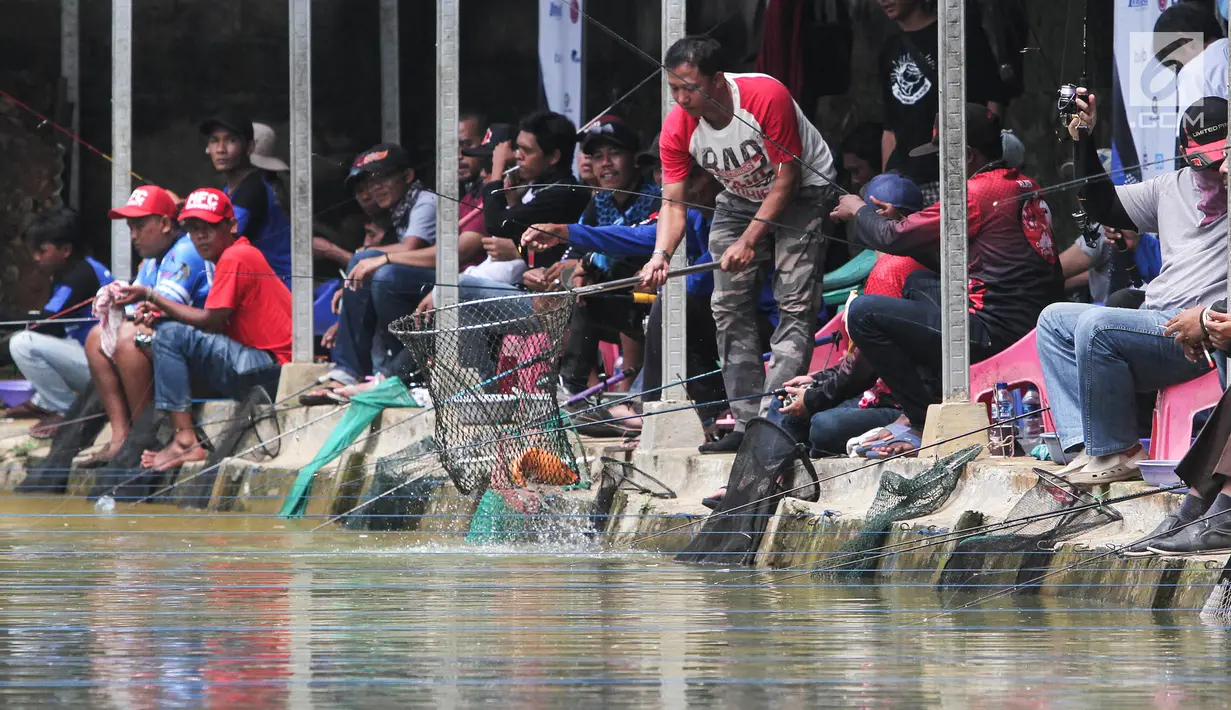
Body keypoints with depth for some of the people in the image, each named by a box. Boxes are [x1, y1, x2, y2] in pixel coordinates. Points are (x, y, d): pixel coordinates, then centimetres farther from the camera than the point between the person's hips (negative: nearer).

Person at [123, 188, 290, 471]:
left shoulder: (235, 258, -11)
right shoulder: (244, 255, 20)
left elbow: (210, 322, -15)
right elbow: (217, 324, 13)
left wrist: (151, 296, -9)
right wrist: (162, 309, 1)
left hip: (272, 369, -11)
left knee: (172, 335, -18)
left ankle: (186, 441, -22)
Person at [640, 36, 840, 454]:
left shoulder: (767, 97, -32)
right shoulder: (677, 129, -17)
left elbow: (786, 178, -26)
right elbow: (673, 201, -14)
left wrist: (749, 242, -28)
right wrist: (661, 255, -34)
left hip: (802, 192, -6)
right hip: (741, 199, 6)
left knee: (795, 303, -17)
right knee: (729, 307, -3)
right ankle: (746, 424, -1)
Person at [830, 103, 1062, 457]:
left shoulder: (978, 192, -13)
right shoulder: (1025, 186, 15)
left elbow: (895, 239, -8)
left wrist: (858, 211, 13)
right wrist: (894, 219, 19)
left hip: (995, 331, -10)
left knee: (864, 313, -6)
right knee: (919, 282, 31)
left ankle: (926, 422, -2)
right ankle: (919, 409, 20)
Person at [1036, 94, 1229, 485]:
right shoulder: (1174, 186, 18)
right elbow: (1104, 207, 29)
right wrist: (1084, 141, 18)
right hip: (1154, 320, 9)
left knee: (1096, 325, -26)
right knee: (1055, 319, 8)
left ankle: (1118, 453, -17)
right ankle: (1087, 446, -10)